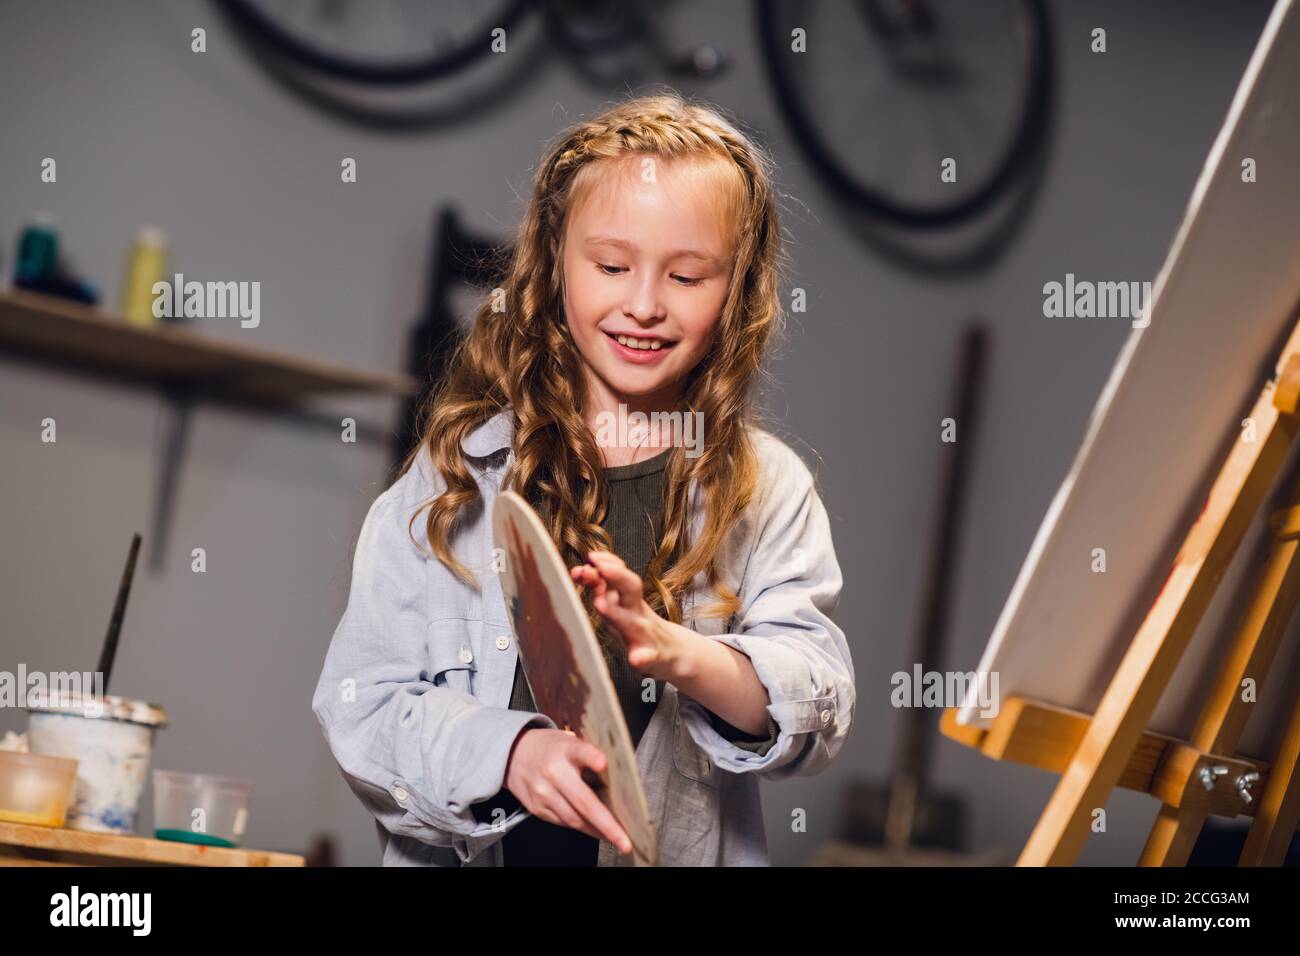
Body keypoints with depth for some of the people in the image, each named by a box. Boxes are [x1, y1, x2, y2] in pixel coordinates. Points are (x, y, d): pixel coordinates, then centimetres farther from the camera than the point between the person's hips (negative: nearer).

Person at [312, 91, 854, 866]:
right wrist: (508, 753, -16)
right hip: (466, 851, 1)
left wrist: (680, 655, -19)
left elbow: (822, 709, -2)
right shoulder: (459, 469, 7)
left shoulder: (766, 491, 9)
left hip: (687, 848, 0)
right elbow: (361, 699, 1)